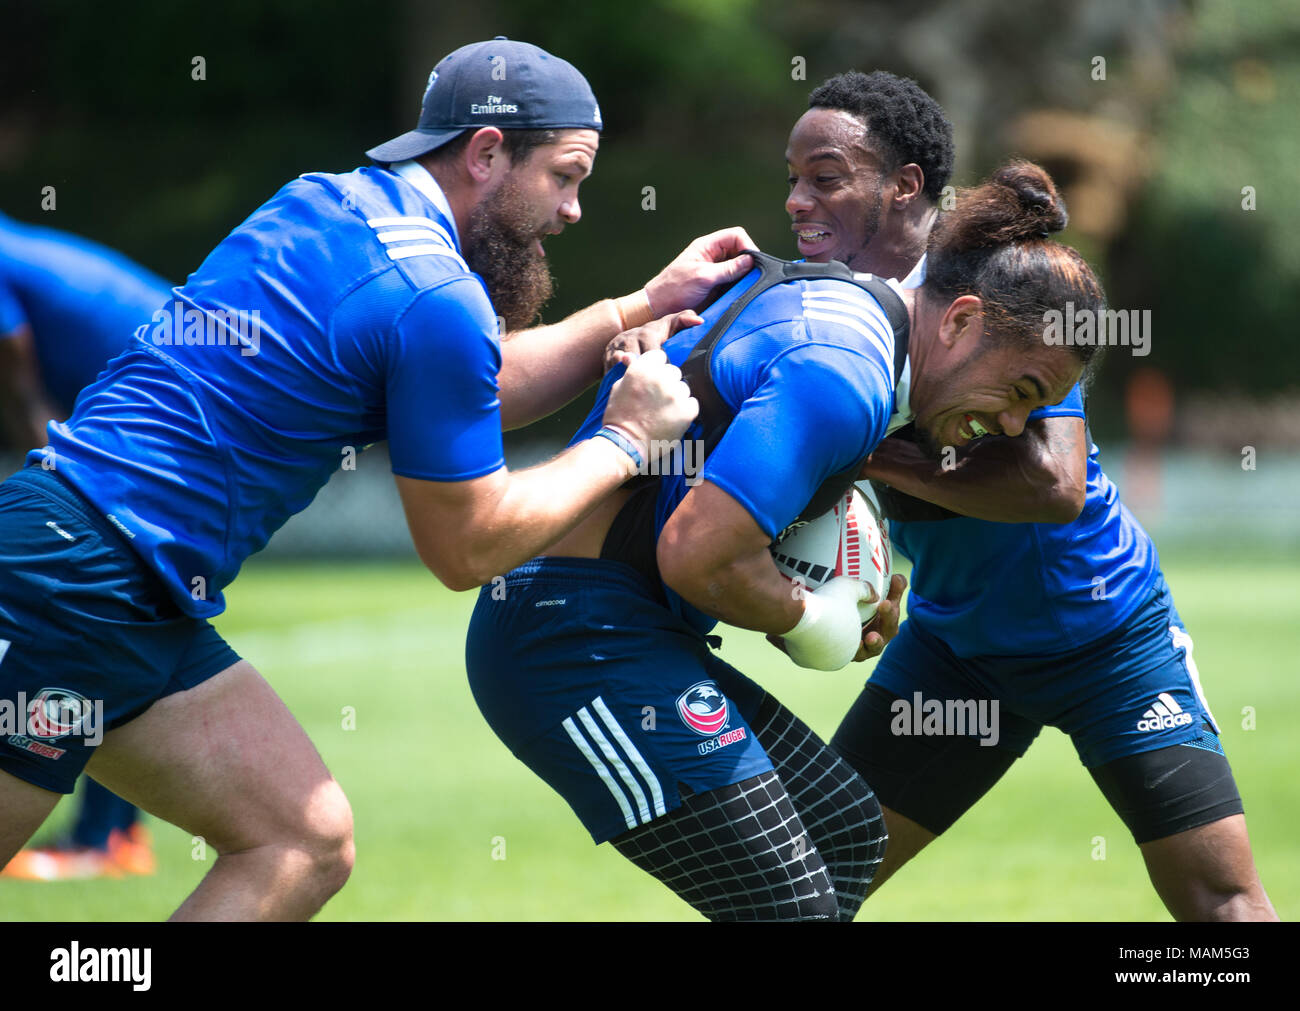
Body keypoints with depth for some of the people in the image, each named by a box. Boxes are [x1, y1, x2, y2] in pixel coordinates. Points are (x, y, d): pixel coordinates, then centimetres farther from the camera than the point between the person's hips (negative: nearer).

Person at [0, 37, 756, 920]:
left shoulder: (322, 204, 14)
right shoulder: (436, 298, -13)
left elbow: (470, 388, 29)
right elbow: (467, 547, -4)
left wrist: (646, 304, 27)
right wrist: (624, 443, 7)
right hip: (80, 580, -10)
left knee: (307, 844, 8)